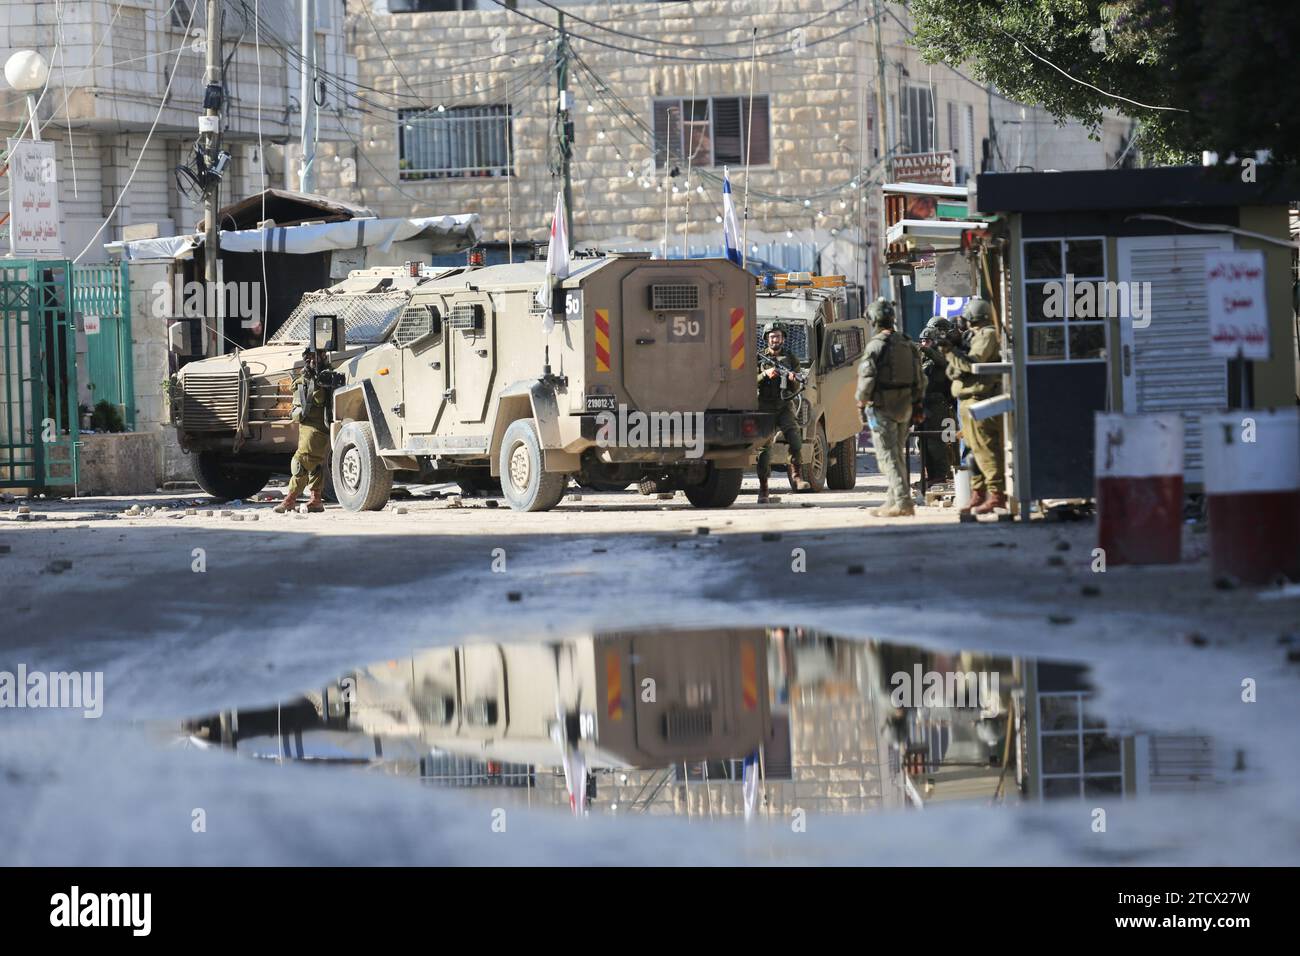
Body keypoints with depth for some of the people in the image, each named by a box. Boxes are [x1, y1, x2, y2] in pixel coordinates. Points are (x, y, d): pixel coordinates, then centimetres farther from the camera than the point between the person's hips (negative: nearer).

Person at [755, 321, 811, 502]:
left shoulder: (791, 360, 11)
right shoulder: (759, 358, 7)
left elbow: (796, 389, 7)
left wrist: (793, 380, -15)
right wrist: (765, 374, -16)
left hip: (784, 407, 1)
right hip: (764, 408, -1)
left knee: (795, 441, -20)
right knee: (765, 449, -2)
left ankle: (796, 478, -17)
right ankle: (763, 490, 3)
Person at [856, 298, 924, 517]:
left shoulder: (876, 345, -13)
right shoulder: (907, 345, 10)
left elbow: (867, 376, -18)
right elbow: (920, 378, 13)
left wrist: (861, 400, -3)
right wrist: (916, 403, 20)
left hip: (883, 408, -7)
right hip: (905, 408, 7)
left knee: (887, 456, -6)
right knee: (899, 455, 15)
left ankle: (903, 501, -14)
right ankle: (894, 500, 19)